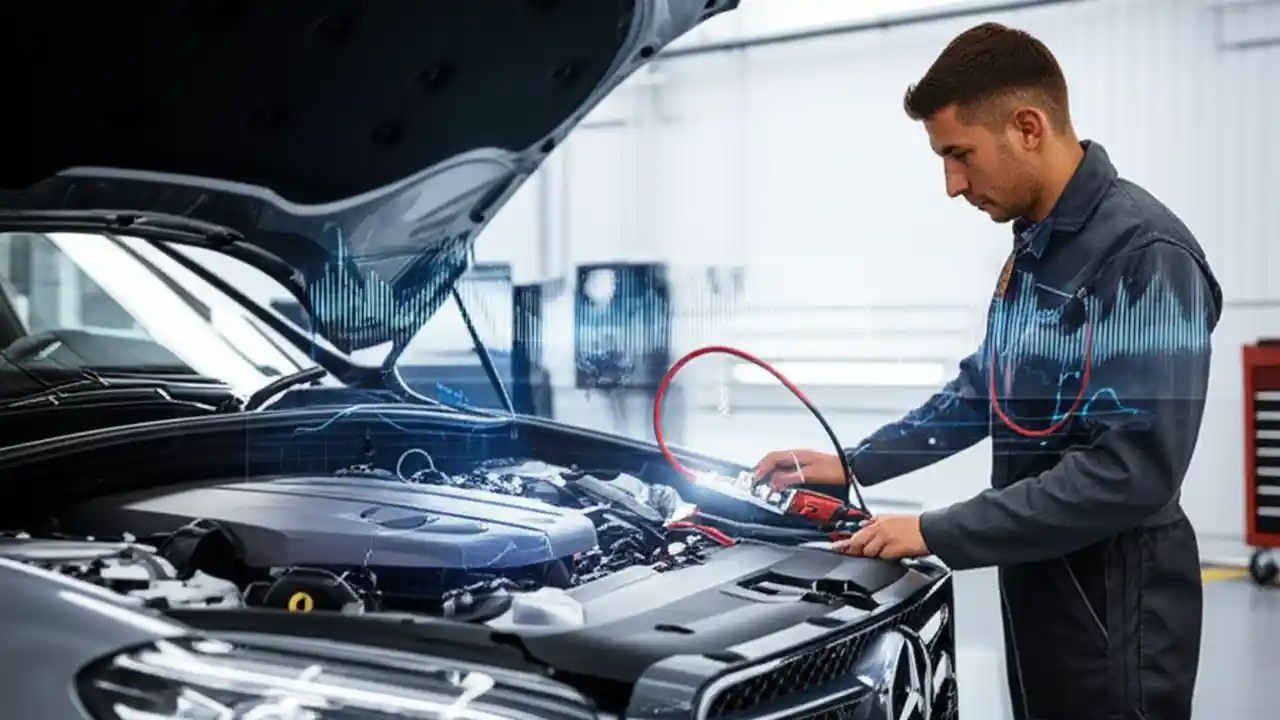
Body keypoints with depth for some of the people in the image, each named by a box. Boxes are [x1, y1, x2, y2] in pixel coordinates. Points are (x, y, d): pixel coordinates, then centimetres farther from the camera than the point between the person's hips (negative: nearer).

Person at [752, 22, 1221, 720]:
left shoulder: (1145, 256, -21)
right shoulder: (1036, 246, 9)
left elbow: (1134, 471, -26)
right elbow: (981, 390, 20)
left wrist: (939, 534, -22)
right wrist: (852, 465, 13)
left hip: (1113, 600, -8)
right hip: (1037, 574, 9)